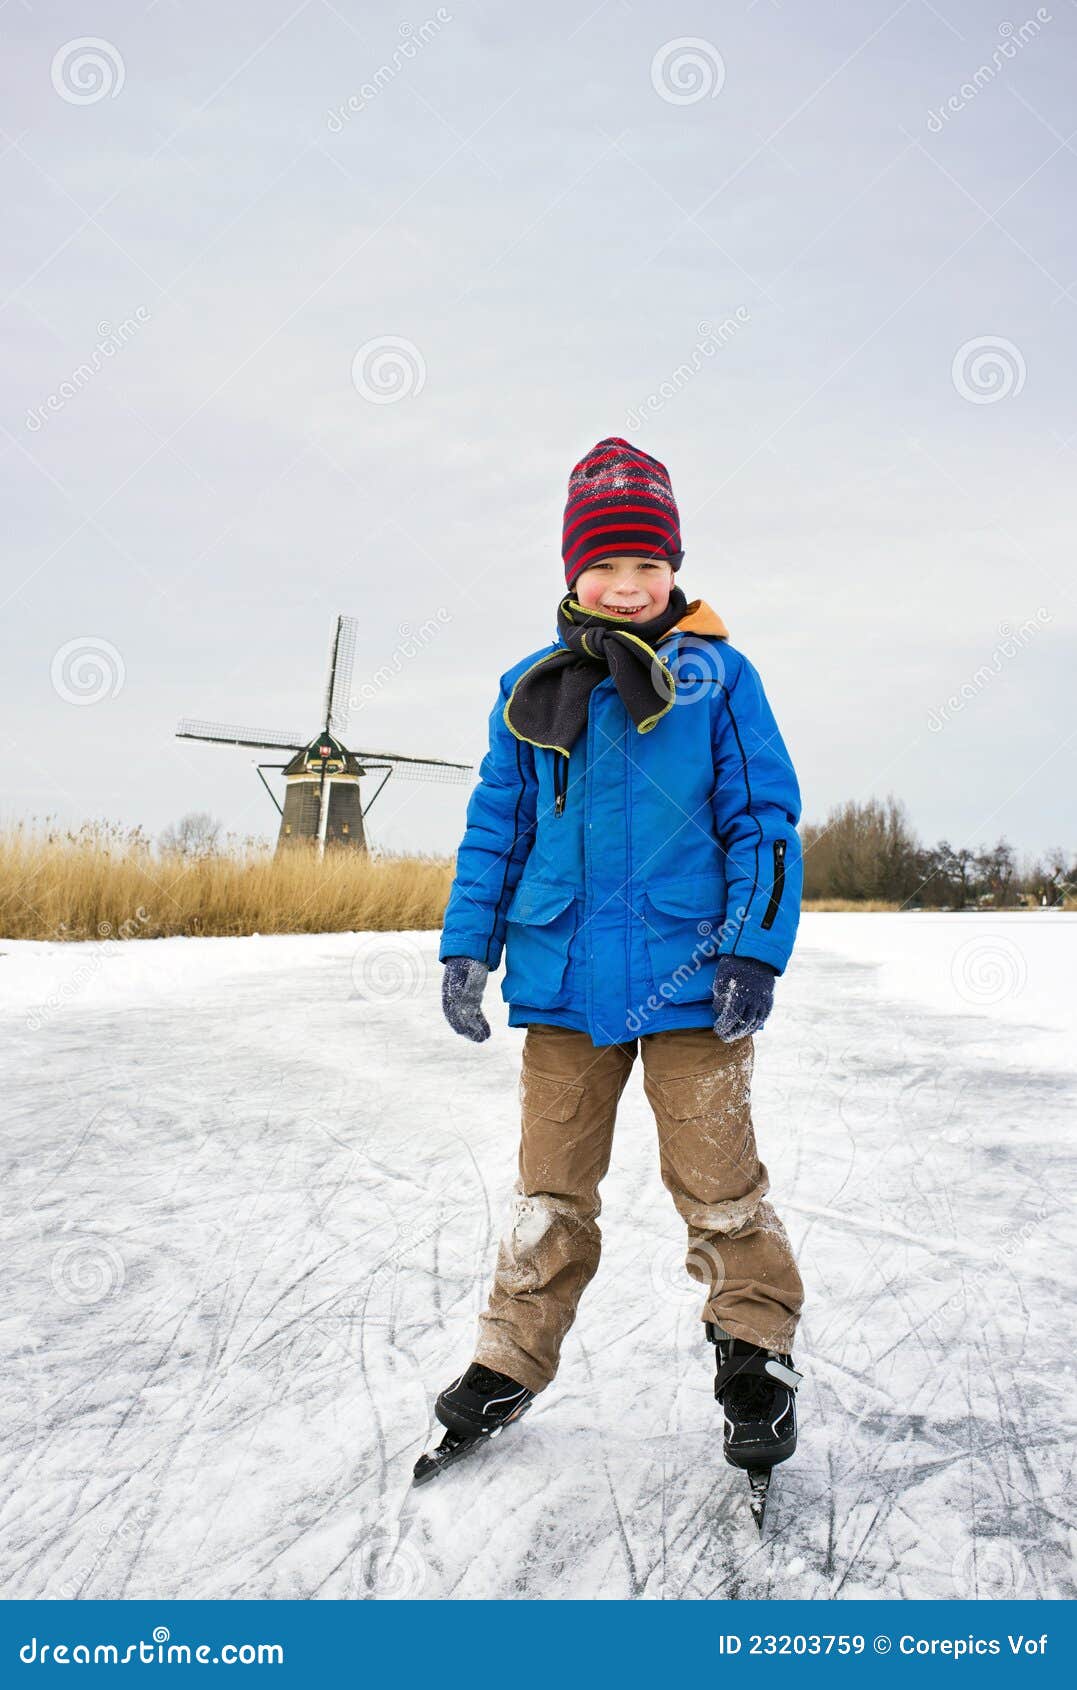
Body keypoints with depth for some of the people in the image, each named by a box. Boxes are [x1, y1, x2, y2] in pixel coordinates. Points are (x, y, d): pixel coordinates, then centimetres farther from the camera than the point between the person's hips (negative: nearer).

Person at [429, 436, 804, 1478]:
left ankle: (757, 1356, 24)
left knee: (717, 1181, 5)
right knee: (550, 1185, 13)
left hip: (690, 977, -2)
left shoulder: (717, 677, 1)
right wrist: (466, 945, 6)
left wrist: (755, 949, -9)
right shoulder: (530, 691, 9)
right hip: (562, 977, 3)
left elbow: (765, 818, 0)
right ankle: (513, 1358, 27)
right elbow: (495, 826, 13)